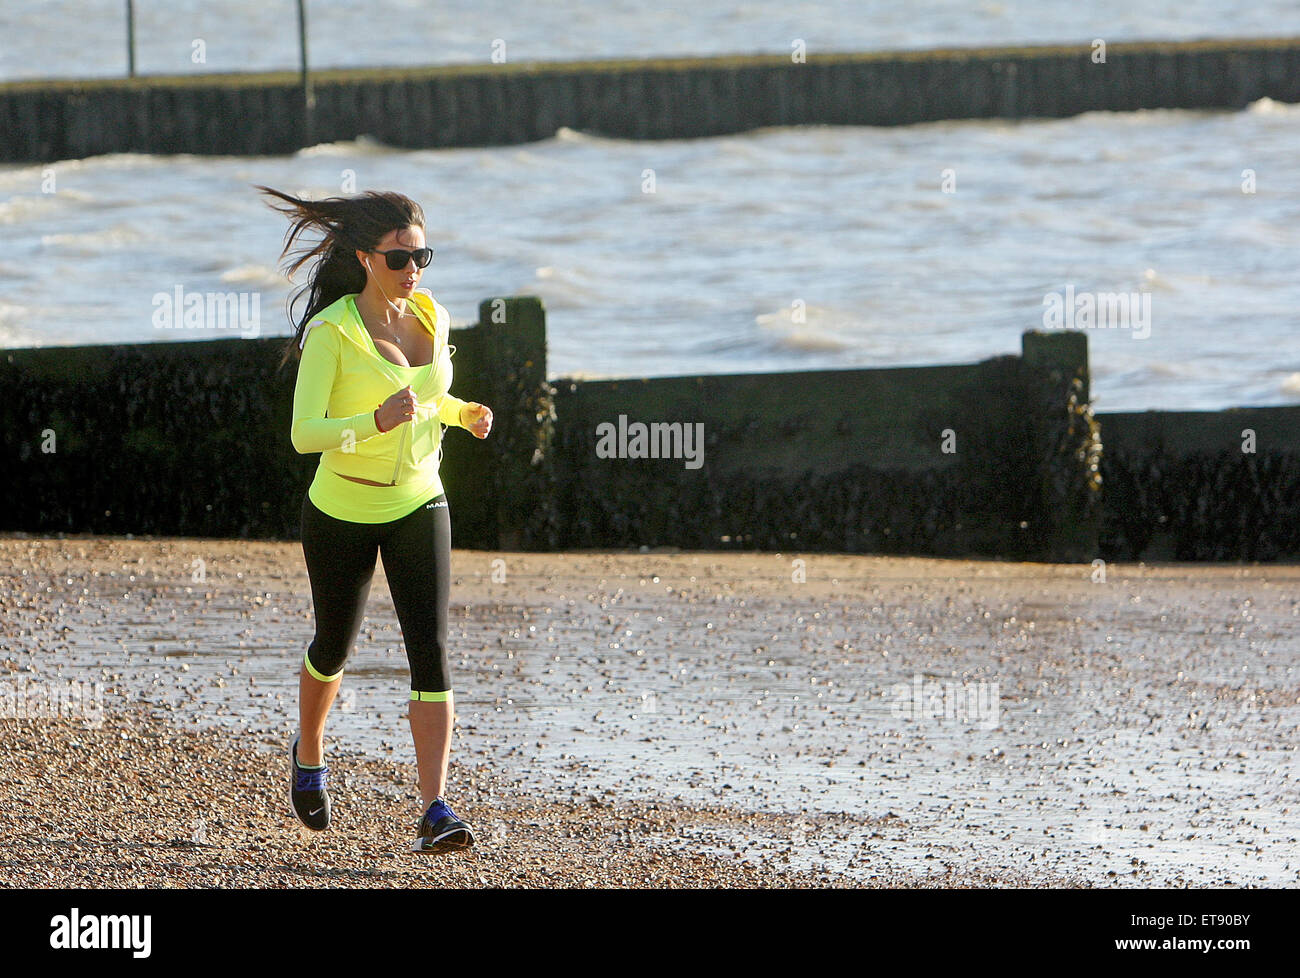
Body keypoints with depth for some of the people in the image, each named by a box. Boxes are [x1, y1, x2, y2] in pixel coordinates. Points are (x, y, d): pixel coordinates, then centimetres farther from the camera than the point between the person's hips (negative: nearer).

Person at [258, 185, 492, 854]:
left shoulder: (431, 315, -2)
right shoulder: (329, 332, -19)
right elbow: (305, 435, -24)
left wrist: (465, 413, -5)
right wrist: (377, 422, -40)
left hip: (418, 508, 3)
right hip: (342, 514, -3)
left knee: (431, 651, -13)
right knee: (335, 647, 17)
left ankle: (434, 812, -18)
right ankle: (309, 755, 48)